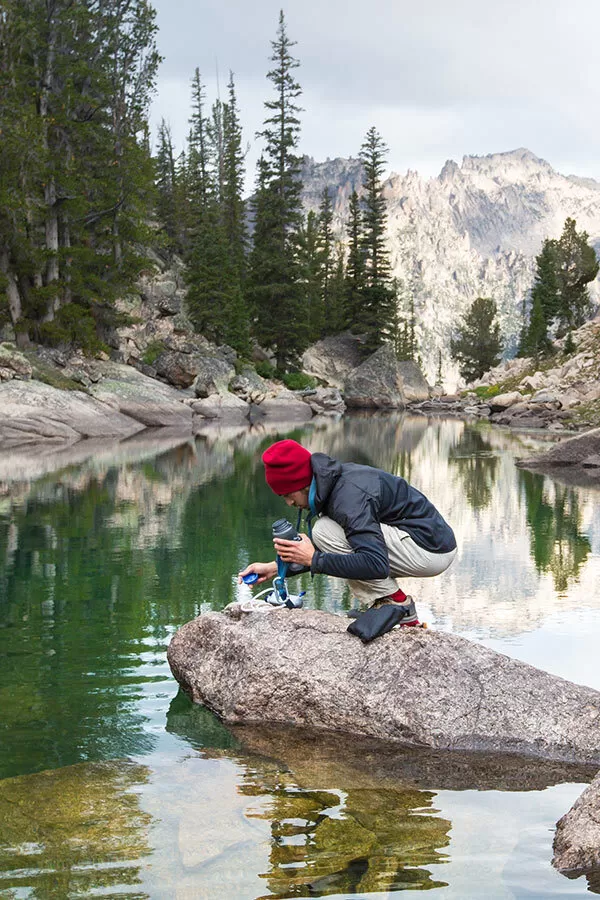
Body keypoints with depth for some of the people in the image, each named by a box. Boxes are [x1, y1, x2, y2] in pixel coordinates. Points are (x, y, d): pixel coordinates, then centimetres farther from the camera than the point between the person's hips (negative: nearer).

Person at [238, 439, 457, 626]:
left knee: (325, 531, -16)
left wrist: (314, 559, -26)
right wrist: (275, 567, 12)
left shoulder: (349, 496, -24)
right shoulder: (333, 482, 8)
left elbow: (376, 565, -33)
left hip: (431, 549, -10)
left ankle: (398, 605, -7)